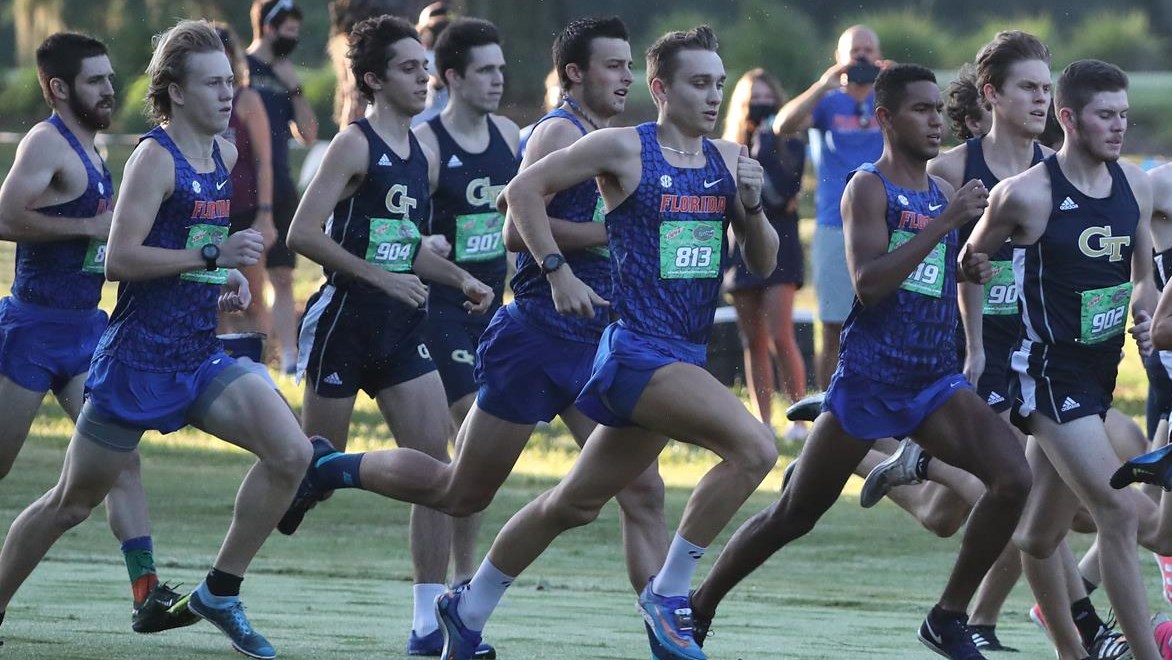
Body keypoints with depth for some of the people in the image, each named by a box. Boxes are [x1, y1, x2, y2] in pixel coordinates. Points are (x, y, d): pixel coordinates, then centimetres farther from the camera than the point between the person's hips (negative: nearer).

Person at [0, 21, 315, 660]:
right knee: (72, 502, 3)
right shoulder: (154, 157, -14)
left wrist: (226, 275, 11)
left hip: (201, 356, 7)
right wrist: (213, 256, -24)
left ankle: (220, 593, 1)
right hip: (137, 360, -7)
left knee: (291, 452, -10)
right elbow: (118, 259, -22)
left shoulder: (224, 155, 11)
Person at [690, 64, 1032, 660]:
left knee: (1013, 479, -16)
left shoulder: (943, 193, 14)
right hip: (868, 380, -6)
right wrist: (945, 223, -22)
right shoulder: (869, 188, -7)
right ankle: (698, 606, 22)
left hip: (935, 380, 6)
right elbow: (868, 283, -21)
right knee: (795, 514, 3)